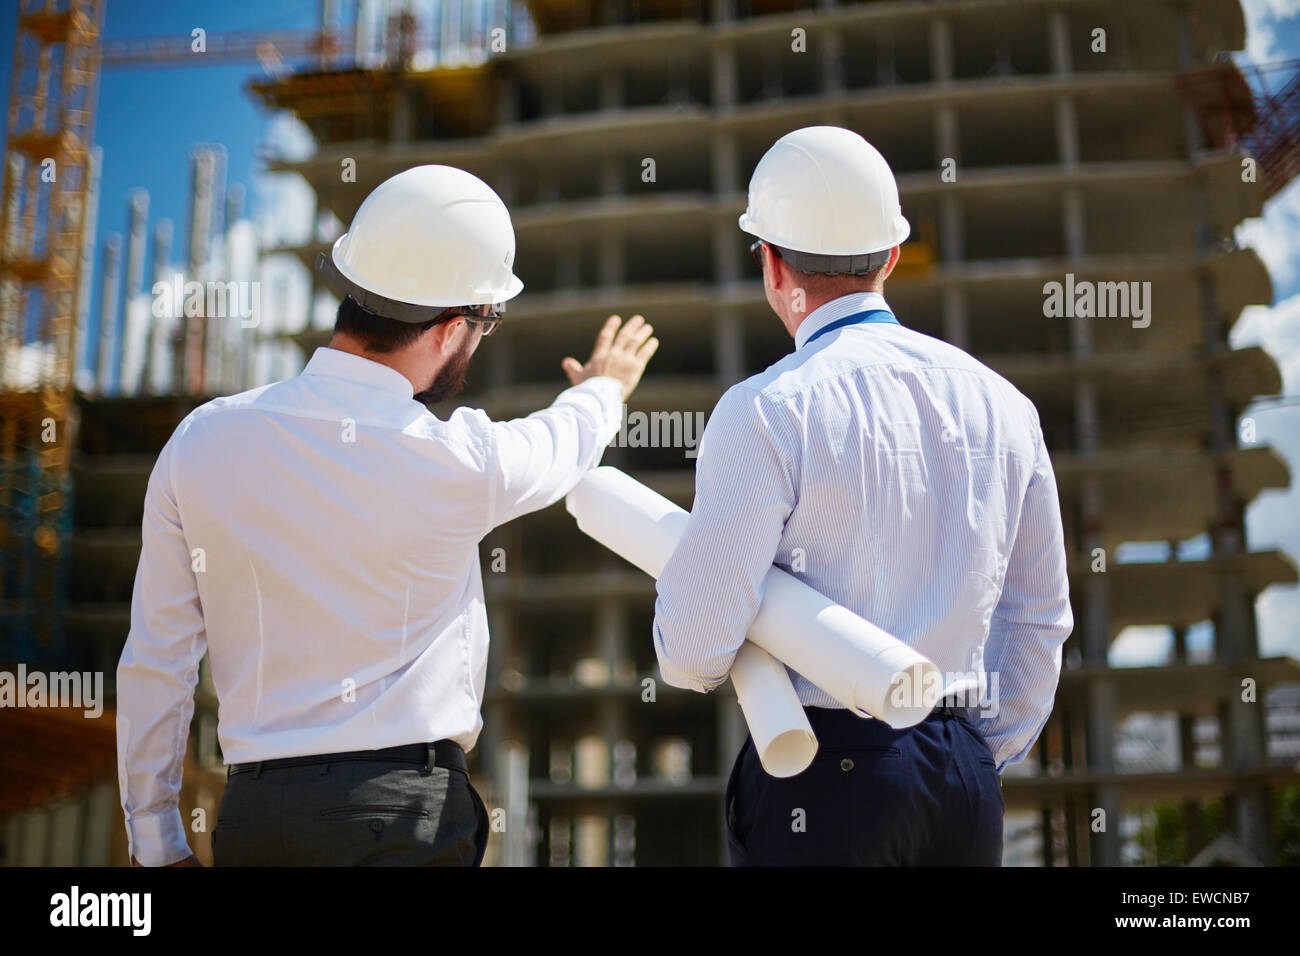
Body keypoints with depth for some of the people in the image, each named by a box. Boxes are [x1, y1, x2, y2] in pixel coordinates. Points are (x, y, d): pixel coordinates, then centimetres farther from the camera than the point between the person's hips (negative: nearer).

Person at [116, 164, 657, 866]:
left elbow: (153, 663, 2)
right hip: (405, 813, -4)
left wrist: (155, 841, 13)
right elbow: (558, 445, 13)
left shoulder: (201, 440, -3)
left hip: (251, 811, 5)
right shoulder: (458, 461, -12)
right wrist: (603, 389, 36)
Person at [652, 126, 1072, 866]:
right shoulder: (1002, 403, 6)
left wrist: (697, 665, 11)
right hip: (968, 776, 6)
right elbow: (1039, 621, 12)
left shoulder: (768, 411, -12)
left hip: (827, 776, -5)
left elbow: (694, 646, -12)